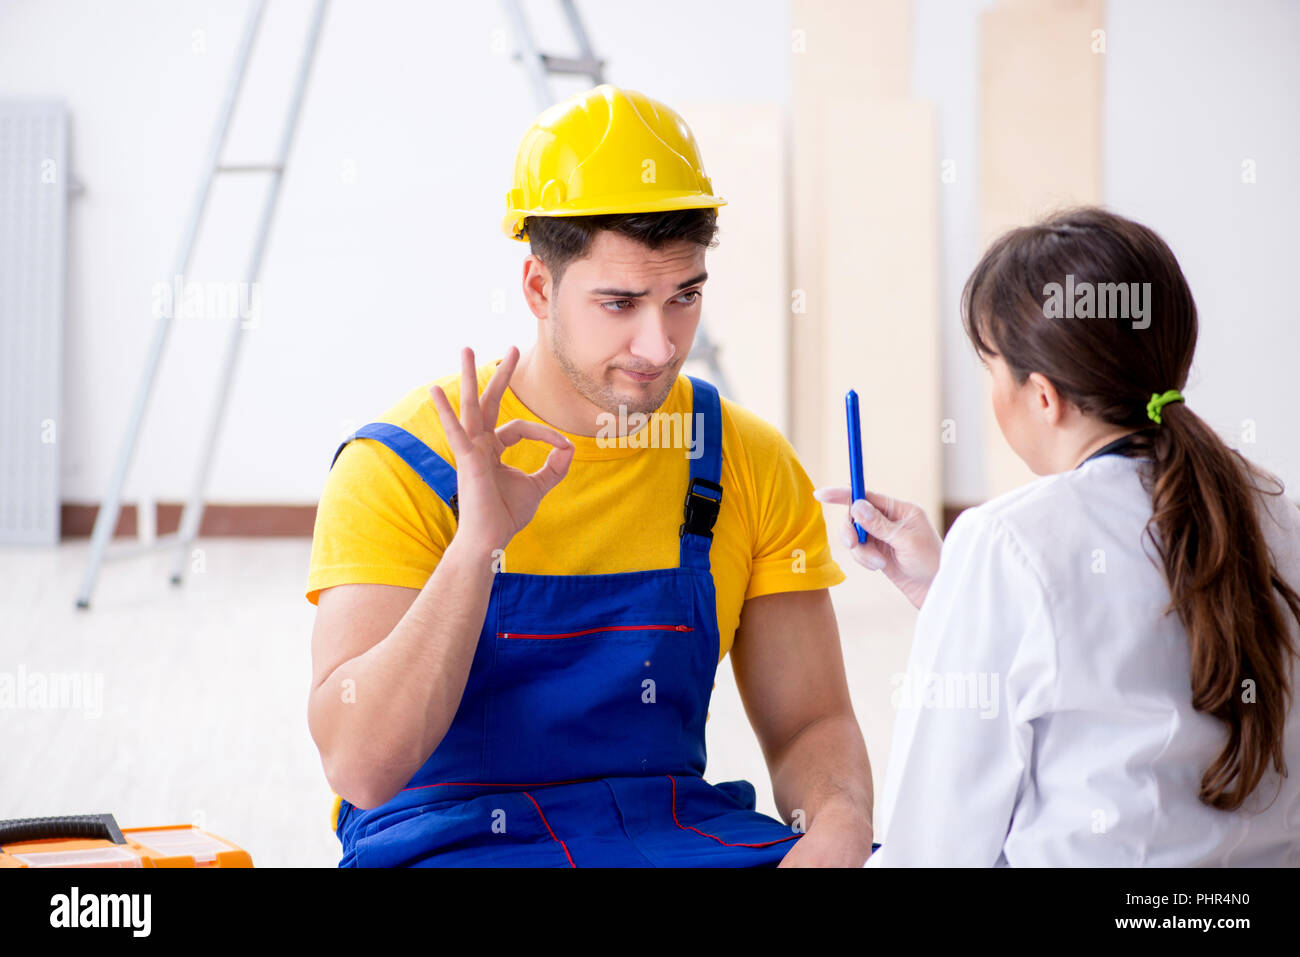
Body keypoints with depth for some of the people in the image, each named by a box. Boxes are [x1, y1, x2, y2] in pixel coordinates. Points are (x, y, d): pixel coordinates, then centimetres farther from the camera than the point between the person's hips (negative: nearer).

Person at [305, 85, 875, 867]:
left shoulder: (753, 467, 3)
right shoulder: (399, 466, -9)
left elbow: (811, 723, 7)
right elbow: (359, 767, -17)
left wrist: (838, 825, -16)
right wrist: (476, 546, -27)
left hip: (677, 829, 3)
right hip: (452, 836, -3)